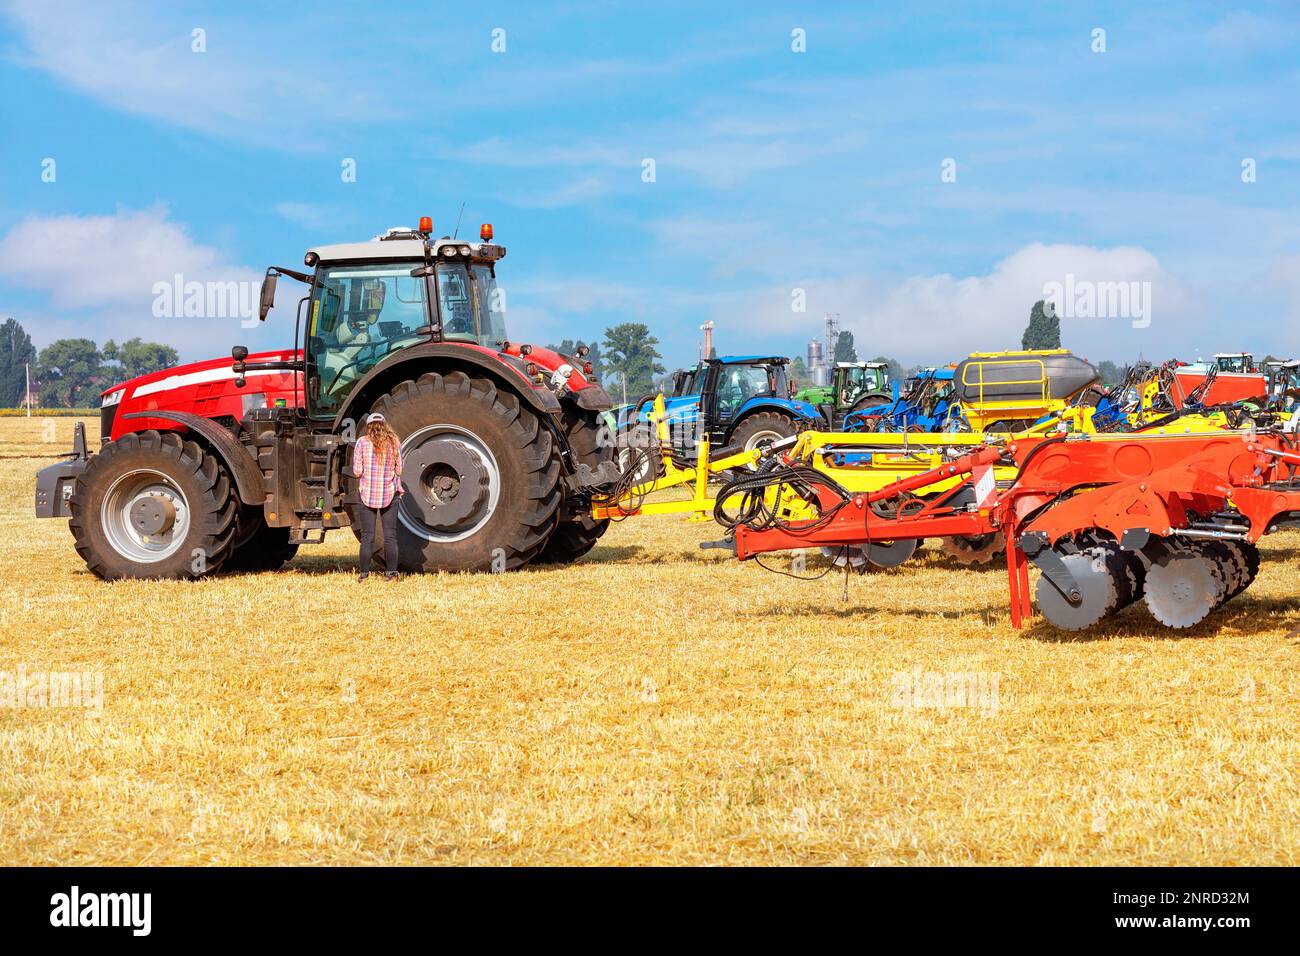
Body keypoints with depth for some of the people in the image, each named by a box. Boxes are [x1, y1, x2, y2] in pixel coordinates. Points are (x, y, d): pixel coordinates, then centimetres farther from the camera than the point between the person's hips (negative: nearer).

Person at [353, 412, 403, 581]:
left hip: (367, 494, -1)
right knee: (390, 535, 6)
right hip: (390, 494, 1)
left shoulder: (362, 442, -6)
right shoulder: (394, 442, -1)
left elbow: (357, 471, -9)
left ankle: (364, 573, 7)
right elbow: (399, 470, 1)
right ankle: (392, 573, 5)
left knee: (367, 536, 5)